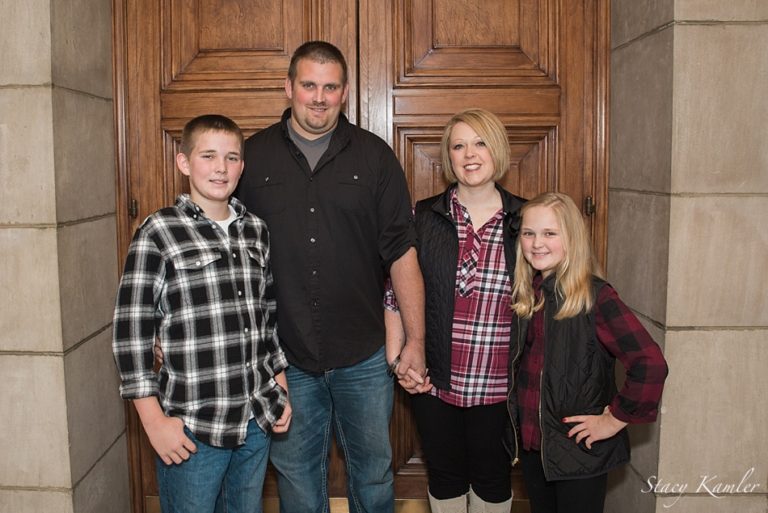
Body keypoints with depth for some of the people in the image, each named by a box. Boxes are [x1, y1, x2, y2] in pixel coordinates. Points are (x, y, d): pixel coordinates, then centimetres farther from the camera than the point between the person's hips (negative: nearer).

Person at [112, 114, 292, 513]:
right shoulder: (159, 231, -9)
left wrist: (281, 390, 12)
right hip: (192, 427, -5)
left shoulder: (256, 231, 6)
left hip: (257, 420, 5)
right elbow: (130, 329, -10)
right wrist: (154, 421, -11)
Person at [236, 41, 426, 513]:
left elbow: (402, 253, -1)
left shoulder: (375, 156, 0)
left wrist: (416, 340, -4)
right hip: (285, 356, 1)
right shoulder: (253, 156, 1)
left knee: (373, 472, 16)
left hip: (365, 355, 0)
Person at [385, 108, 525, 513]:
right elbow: (396, 293, 1)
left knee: (492, 477, 18)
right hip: (434, 380, 0)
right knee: (445, 475, 17)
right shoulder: (424, 217, -3)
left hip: (498, 384, 0)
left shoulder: (523, 220, -3)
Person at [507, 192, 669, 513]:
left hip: (579, 448, -6)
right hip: (530, 441, 6)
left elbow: (650, 365, -26)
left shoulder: (595, 297, -18)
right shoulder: (525, 294, 1)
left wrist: (615, 420, -18)